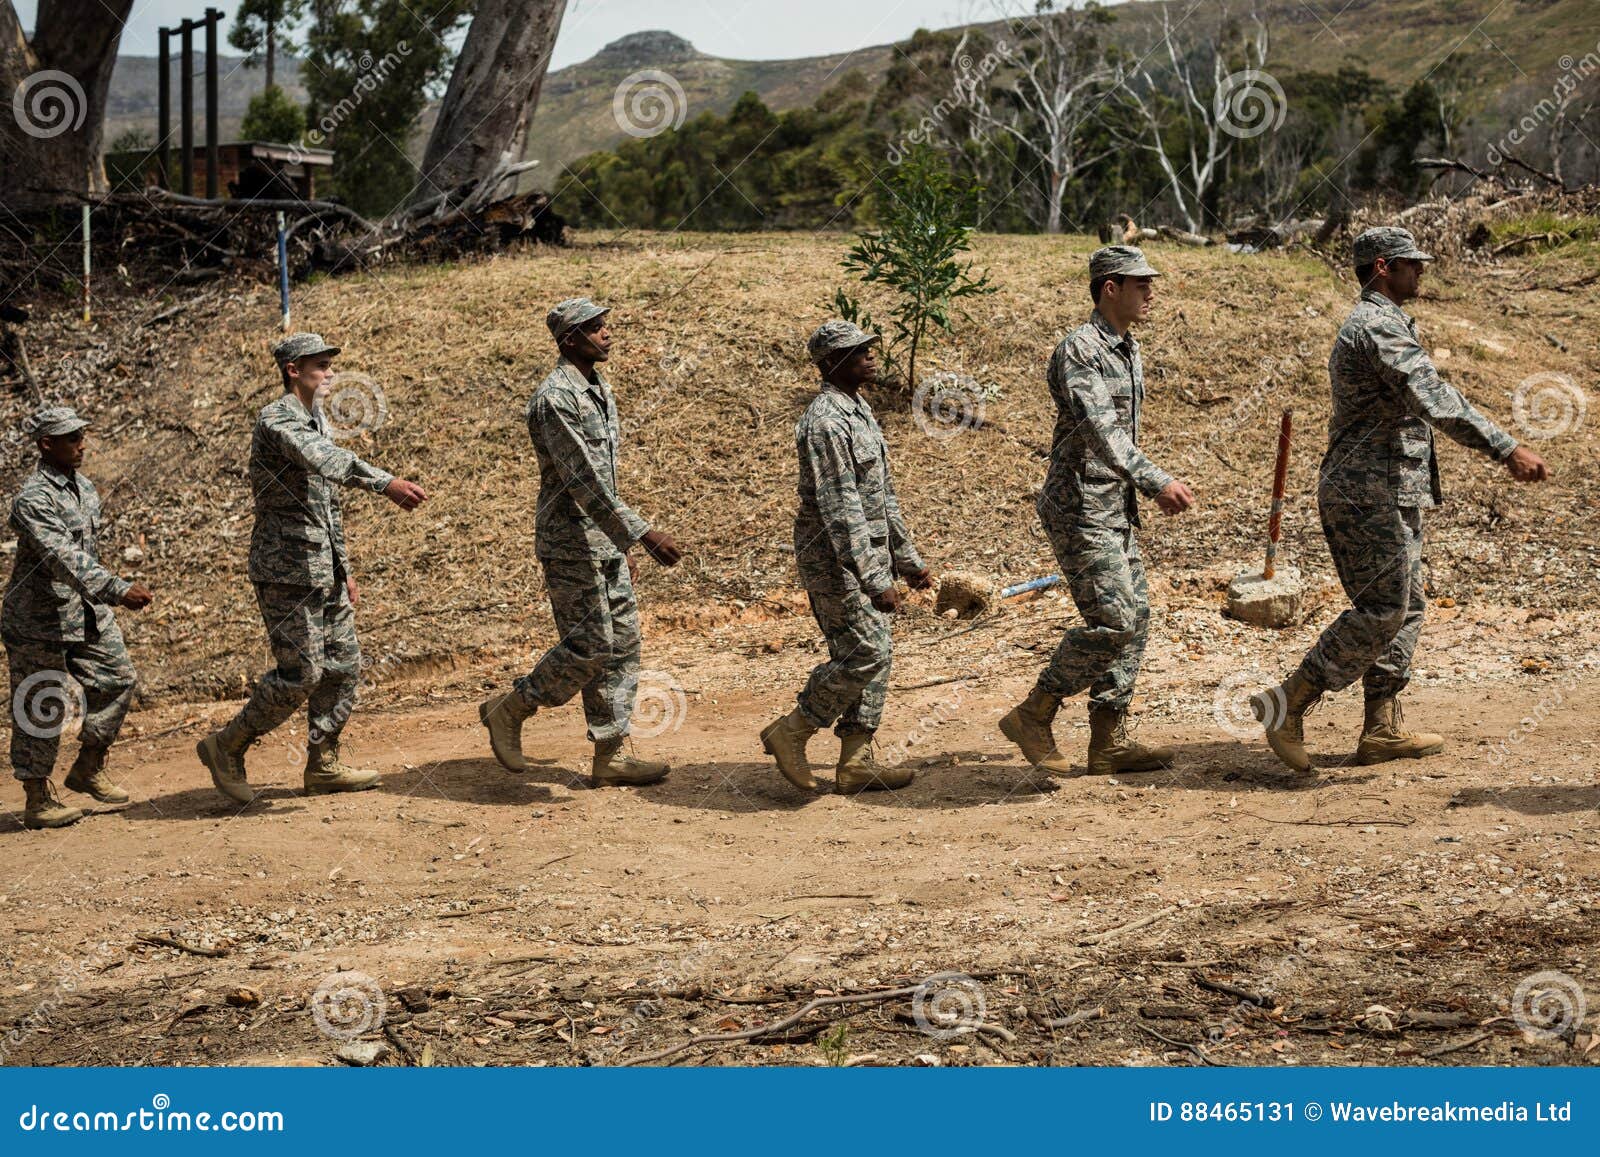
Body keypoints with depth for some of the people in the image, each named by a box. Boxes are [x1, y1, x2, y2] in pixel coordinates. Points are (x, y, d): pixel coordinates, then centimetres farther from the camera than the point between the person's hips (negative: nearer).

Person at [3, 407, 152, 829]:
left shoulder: (84, 488, 7)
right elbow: (65, 559, -33)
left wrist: (102, 600, 23)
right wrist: (118, 590, -41)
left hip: (88, 612, 8)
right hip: (40, 619, -8)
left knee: (117, 678, 9)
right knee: (42, 708, 0)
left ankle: (88, 769, 24)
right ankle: (38, 801, 10)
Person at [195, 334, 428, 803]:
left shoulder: (318, 420, 16)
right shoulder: (276, 420, -14)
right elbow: (323, 459, -36)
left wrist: (344, 569, 21)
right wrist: (384, 482, -48)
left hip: (324, 570, 9)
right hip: (287, 570, -9)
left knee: (344, 664, 10)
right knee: (300, 673, -8)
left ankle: (324, 765, 19)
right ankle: (226, 747, 8)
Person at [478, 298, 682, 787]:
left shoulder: (599, 390, 13)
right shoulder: (555, 398, -18)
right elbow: (583, 480, -24)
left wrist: (624, 542, 21)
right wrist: (643, 533, -27)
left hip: (606, 541, 9)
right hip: (571, 544, -9)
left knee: (623, 642, 7)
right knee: (590, 644, -8)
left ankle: (611, 756, 12)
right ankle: (507, 710, 11)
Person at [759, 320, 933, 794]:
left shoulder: (861, 412, 14)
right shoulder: (825, 422, -19)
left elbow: (882, 494, 20)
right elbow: (839, 509, -24)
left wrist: (907, 560, 20)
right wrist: (875, 580, -26)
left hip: (869, 553, 10)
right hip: (835, 559, -10)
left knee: (876, 655, 8)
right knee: (864, 654, -11)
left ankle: (857, 762, 13)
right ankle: (789, 733, 3)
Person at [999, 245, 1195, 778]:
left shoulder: (1128, 350, 15)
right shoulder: (1080, 350, -16)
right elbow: (1099, 432, -27)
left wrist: (1153, 486, 16)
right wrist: (1157, 482, -31)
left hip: (1114, 509, 10)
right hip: (1080, 508, -10)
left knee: (1135, 617, 8)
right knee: (1113, 621, -13)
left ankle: (1110, 741, 12)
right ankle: (1032, 716, 0)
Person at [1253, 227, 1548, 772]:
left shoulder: (1371, 323, 20)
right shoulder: (1380, 325, -16)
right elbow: (1436, 400, -26)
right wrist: (1508, 450, -29)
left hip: (1388, 492, 11)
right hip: (1370, 493, -11)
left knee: (1404, 607, 12)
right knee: (1382, 610, -11)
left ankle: (1382, 728, 14)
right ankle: (1287, 703, -8)